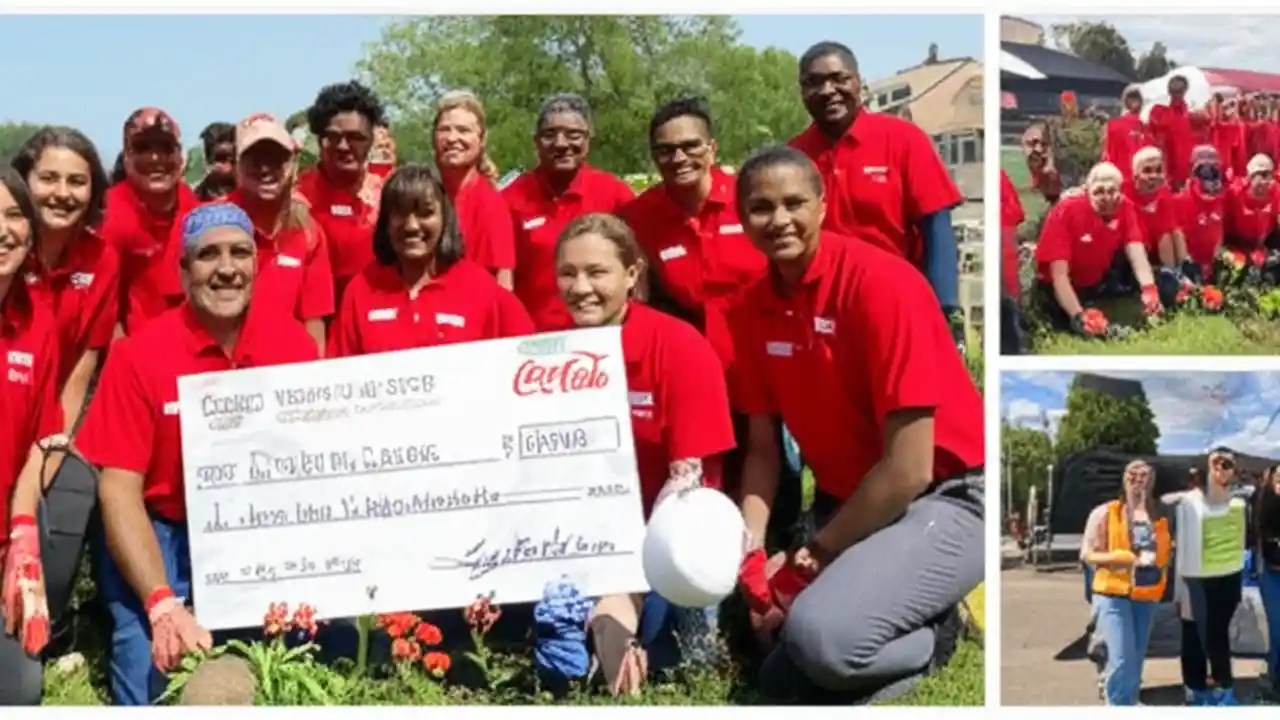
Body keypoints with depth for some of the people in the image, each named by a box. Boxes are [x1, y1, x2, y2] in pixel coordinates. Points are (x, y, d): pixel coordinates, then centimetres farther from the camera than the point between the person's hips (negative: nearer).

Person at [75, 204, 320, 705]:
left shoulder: (292, 341, -6)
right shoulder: (140, 354, -13)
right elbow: (119, 490, -15)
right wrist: (163, 605, -29)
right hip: (163, 535, -2)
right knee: (149, 663, -26)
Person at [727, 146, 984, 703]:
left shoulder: (882, 283, -20)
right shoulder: (753, 309, 1)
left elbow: (908, 469, -21)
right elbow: (763, 447, 8)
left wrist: (809, 560, -15)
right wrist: (750, 550, -11)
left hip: (943, 499, -7)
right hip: (846, 505, 7)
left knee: (820, 634, -31)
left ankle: (932, 637, 0)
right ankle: (909, 629, 16)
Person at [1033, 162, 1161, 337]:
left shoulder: (1124, 207, -14)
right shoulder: (1066, 211, -27)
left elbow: (1137, 252, -25)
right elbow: (1059, 274, -30)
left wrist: (1149, 289, -46)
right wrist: (1079, 315, -41)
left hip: (1097, 285, 5)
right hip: (1064, 289, -5)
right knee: (1085, 327, -21)